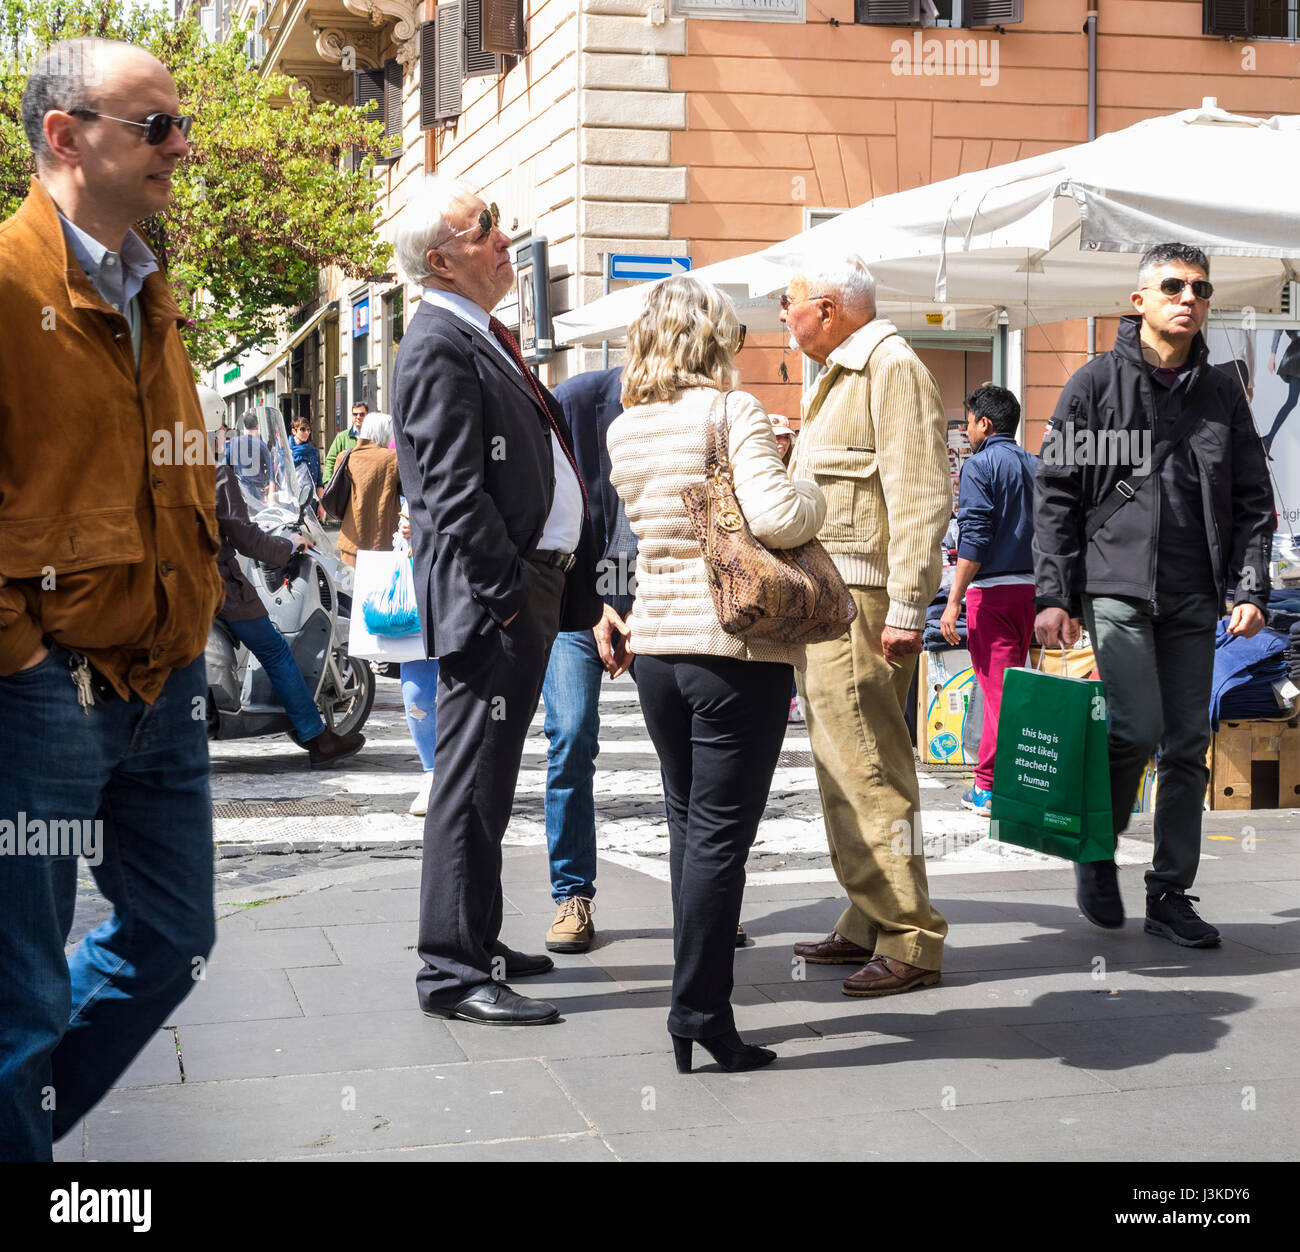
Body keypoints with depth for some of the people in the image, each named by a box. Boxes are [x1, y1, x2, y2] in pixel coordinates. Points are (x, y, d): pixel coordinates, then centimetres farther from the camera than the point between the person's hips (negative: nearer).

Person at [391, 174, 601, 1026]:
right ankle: (453, 972, 0)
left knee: (487, 778, 17)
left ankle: (478, 942, 28)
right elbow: (455, 493, -20)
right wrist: (508, 596, -21)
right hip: (492, 597, -10)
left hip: (531, 584, 10)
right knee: (474, 781, -6)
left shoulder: (483, 339, 19)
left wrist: (552, 589, 19)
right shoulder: (440, 347, -13)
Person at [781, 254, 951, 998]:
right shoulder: (842, 374, 22)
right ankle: (869, 924, 21)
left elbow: (922, 496, -18)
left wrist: (907, 609, -22)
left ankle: (911, 942, -6)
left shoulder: (892, 366, -10)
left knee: (869, 768, -11)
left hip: (859, 602, -10)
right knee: (843, 766, 13)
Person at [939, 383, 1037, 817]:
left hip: (992, 588, -7)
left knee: (997, 687, -5)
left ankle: (994, 790, -3)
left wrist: (954, 600, -15)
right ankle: (987, 778, 23)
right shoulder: (1035, 467, 13)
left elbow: (974, 538, -16)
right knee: (1007, 682, 15)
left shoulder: (979, 465, -7)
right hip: (1030, 587, 7)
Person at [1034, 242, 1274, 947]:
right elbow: (1055, 493, 0)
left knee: (1188, 747, 4)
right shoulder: (1097, 384, 2)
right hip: (1115, 588, -4)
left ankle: (1170, 896, 14)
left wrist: (1250, 590, 0)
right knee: (1137, 728, -15)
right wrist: (1053, 595, -7)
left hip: (1194, 598, 4)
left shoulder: (1222, 394, 13)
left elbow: (1252, 503, 13)